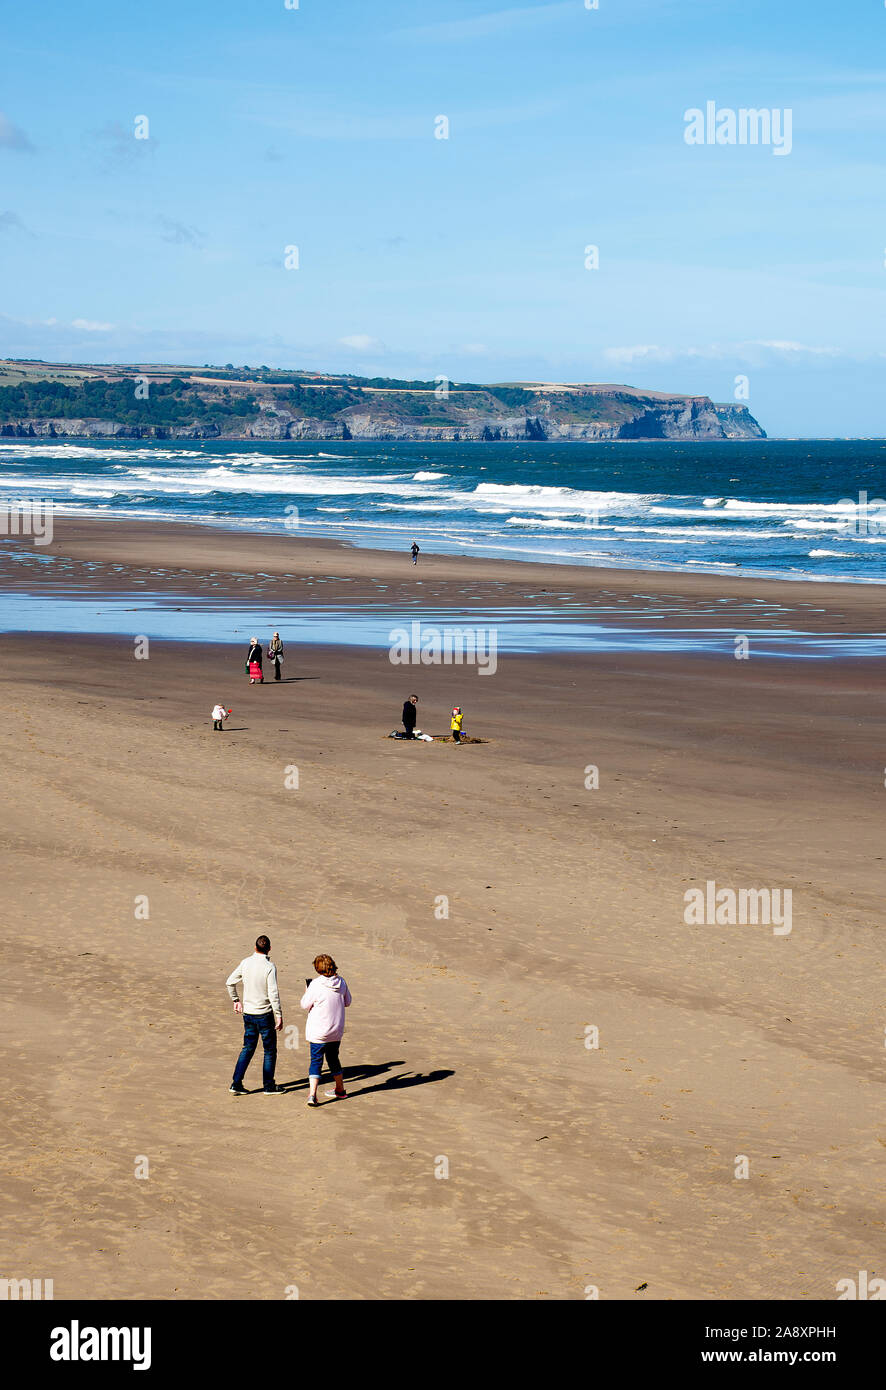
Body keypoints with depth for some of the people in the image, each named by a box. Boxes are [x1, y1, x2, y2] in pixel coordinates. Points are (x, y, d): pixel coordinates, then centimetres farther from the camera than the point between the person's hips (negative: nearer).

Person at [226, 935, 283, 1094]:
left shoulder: (245, 963, -1)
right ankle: (269, 1086, 14)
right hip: (264, 1014, -5)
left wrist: (236, 1000, 21)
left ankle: (236, 1083, 9)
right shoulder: (269, 967, -16)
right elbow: (273, 993, -19)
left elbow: (230, 982, 7)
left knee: (248, 1048, 15)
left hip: (248, 1013, 5)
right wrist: (279, 1015, -14)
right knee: (270, 1050, 9)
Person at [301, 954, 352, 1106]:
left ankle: (312, 1094, -13)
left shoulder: (316, 984, -17)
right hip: (336, 1030, 5)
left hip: (318, 1031, -5)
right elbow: (347, 1002, 10)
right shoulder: (341, 982, -2)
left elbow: (305, 1004, -8)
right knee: (333, 1059, 22)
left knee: (316, 1061, -1)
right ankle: (340, 1090, 33)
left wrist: (306, 993, 9)